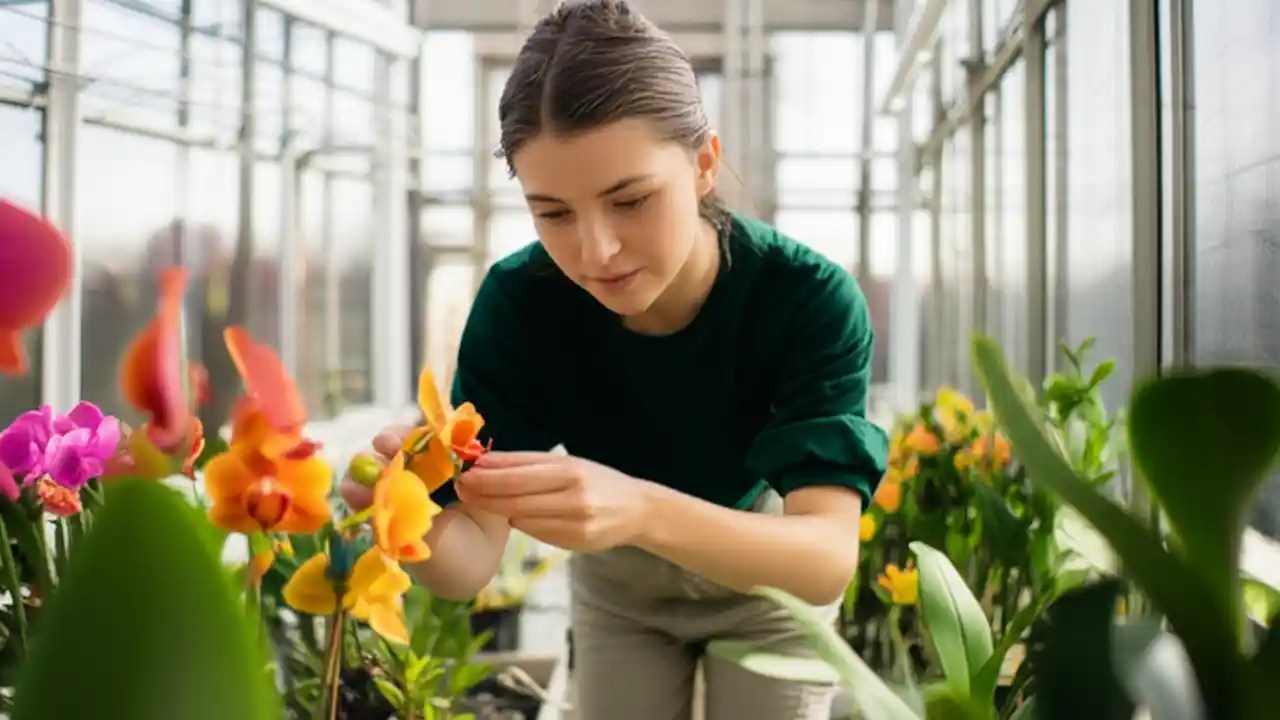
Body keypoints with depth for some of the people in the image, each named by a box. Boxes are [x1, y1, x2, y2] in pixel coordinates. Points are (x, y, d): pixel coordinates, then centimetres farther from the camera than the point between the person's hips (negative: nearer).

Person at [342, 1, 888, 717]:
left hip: (768, 583, -2)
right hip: (617, 588, 2)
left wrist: (645, 511, -60)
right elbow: (471, 560, -29)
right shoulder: (518, 303, -28)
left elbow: (830, 558, -42)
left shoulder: (809, 299, -33)